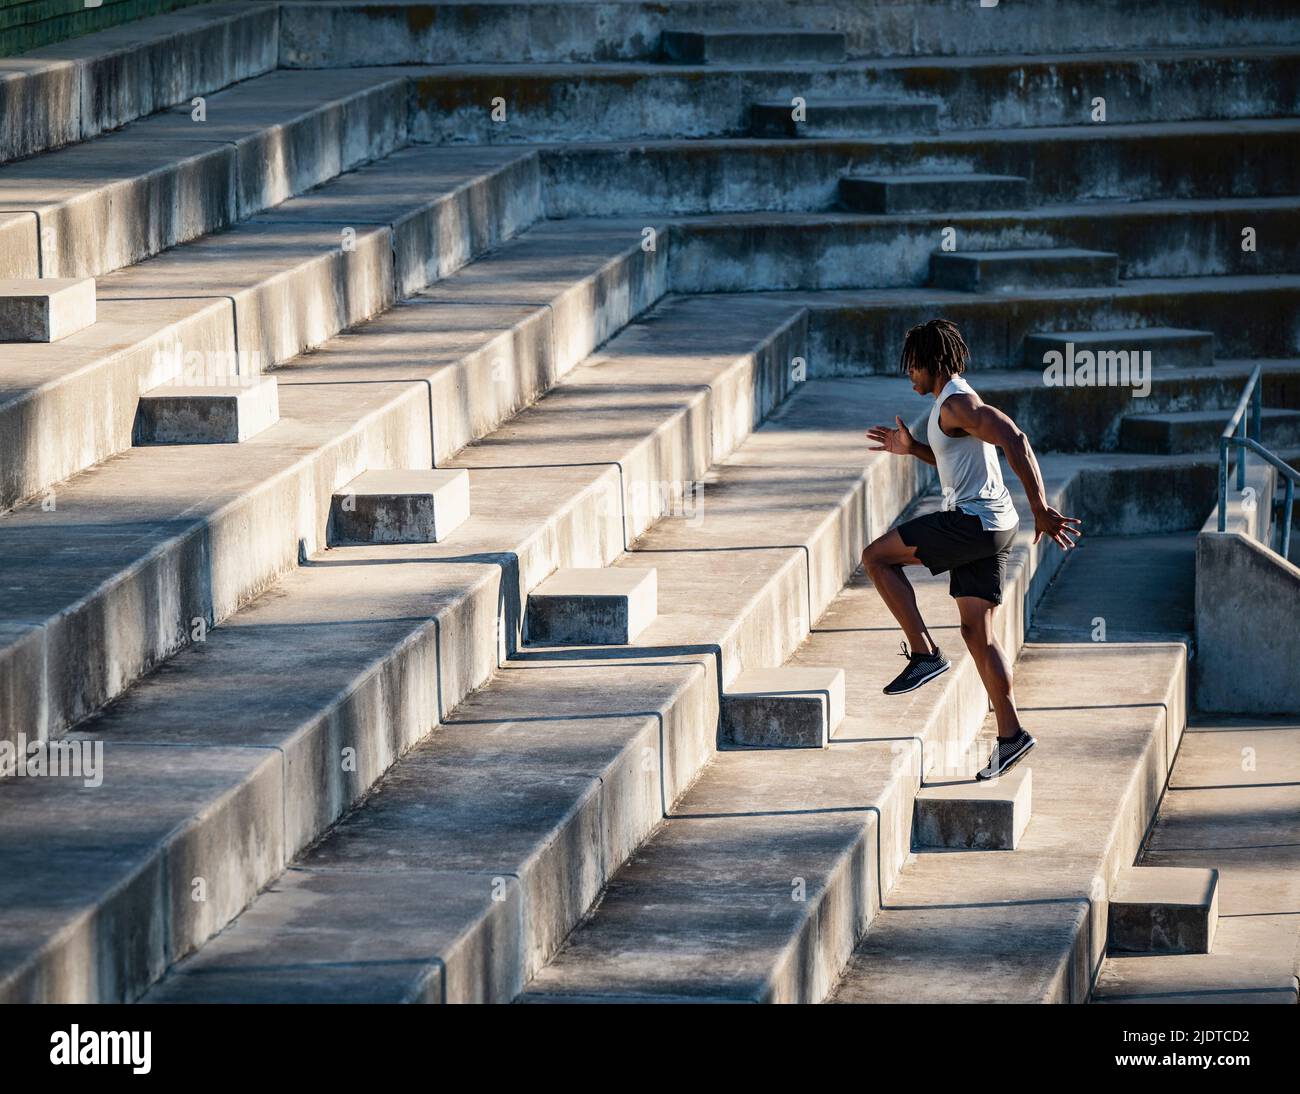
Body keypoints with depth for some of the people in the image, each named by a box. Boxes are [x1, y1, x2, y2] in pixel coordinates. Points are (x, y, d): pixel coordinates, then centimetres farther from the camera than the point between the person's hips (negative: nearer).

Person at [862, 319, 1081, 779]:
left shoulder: (957, 404, -14)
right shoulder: (954, 401, 19)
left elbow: (1015, 442, -27)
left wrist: (1041, 511, -32)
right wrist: (912, 448, 27)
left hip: (972, 521, -10)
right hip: (984, 529, 10)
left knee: (877, 556, -2)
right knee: (977, 633, 9)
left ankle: (924, 654, -5)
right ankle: (1010, 734, 7)